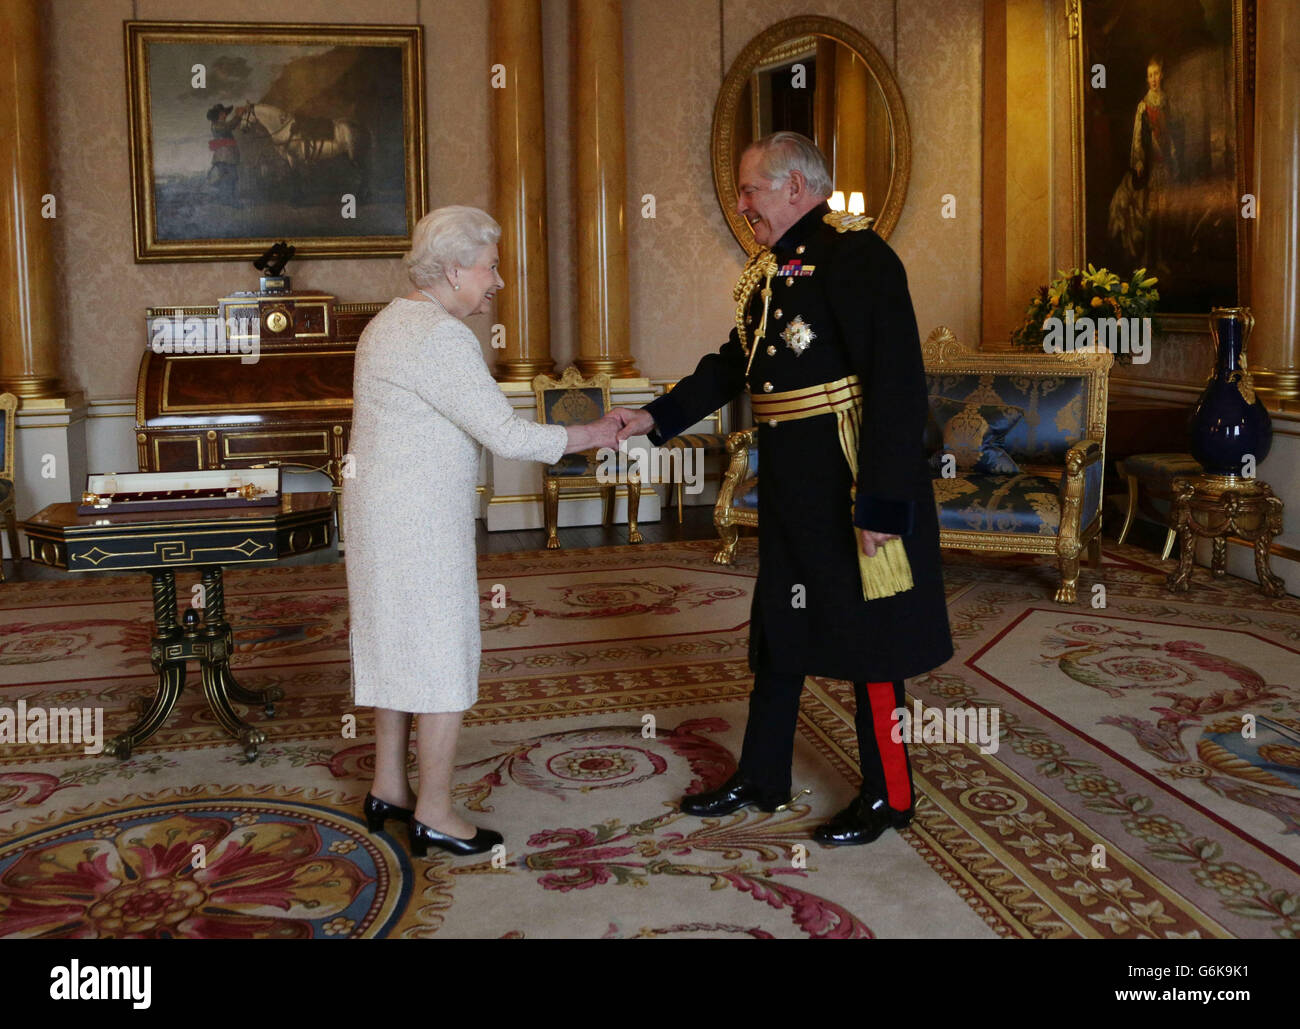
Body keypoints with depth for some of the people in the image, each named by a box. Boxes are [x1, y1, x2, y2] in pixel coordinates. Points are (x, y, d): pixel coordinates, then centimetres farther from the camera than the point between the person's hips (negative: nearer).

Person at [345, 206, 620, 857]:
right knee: (444, 657, -1)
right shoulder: (441, 338, -19)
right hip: (419, 521, -10)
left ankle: (388, 789, 28)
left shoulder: (390, 322, 13)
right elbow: (508, 436, -21)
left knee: (396, 647, 17)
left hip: (382, 508, 10)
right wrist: (591, 435, -9)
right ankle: (434, 815, 8)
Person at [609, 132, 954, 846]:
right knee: (780, 626, 16)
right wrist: (655, 419, 12)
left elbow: (897, 385, -22)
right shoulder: (769, 269, 12)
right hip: (790, 483, 9)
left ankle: (887, 795, 21)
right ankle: (760, 779, 31)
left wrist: (881, 502, -24)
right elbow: (732, 365, 21)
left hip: (851, 483, -9)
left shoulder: (854, 255, -16)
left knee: (865, 633, 3)